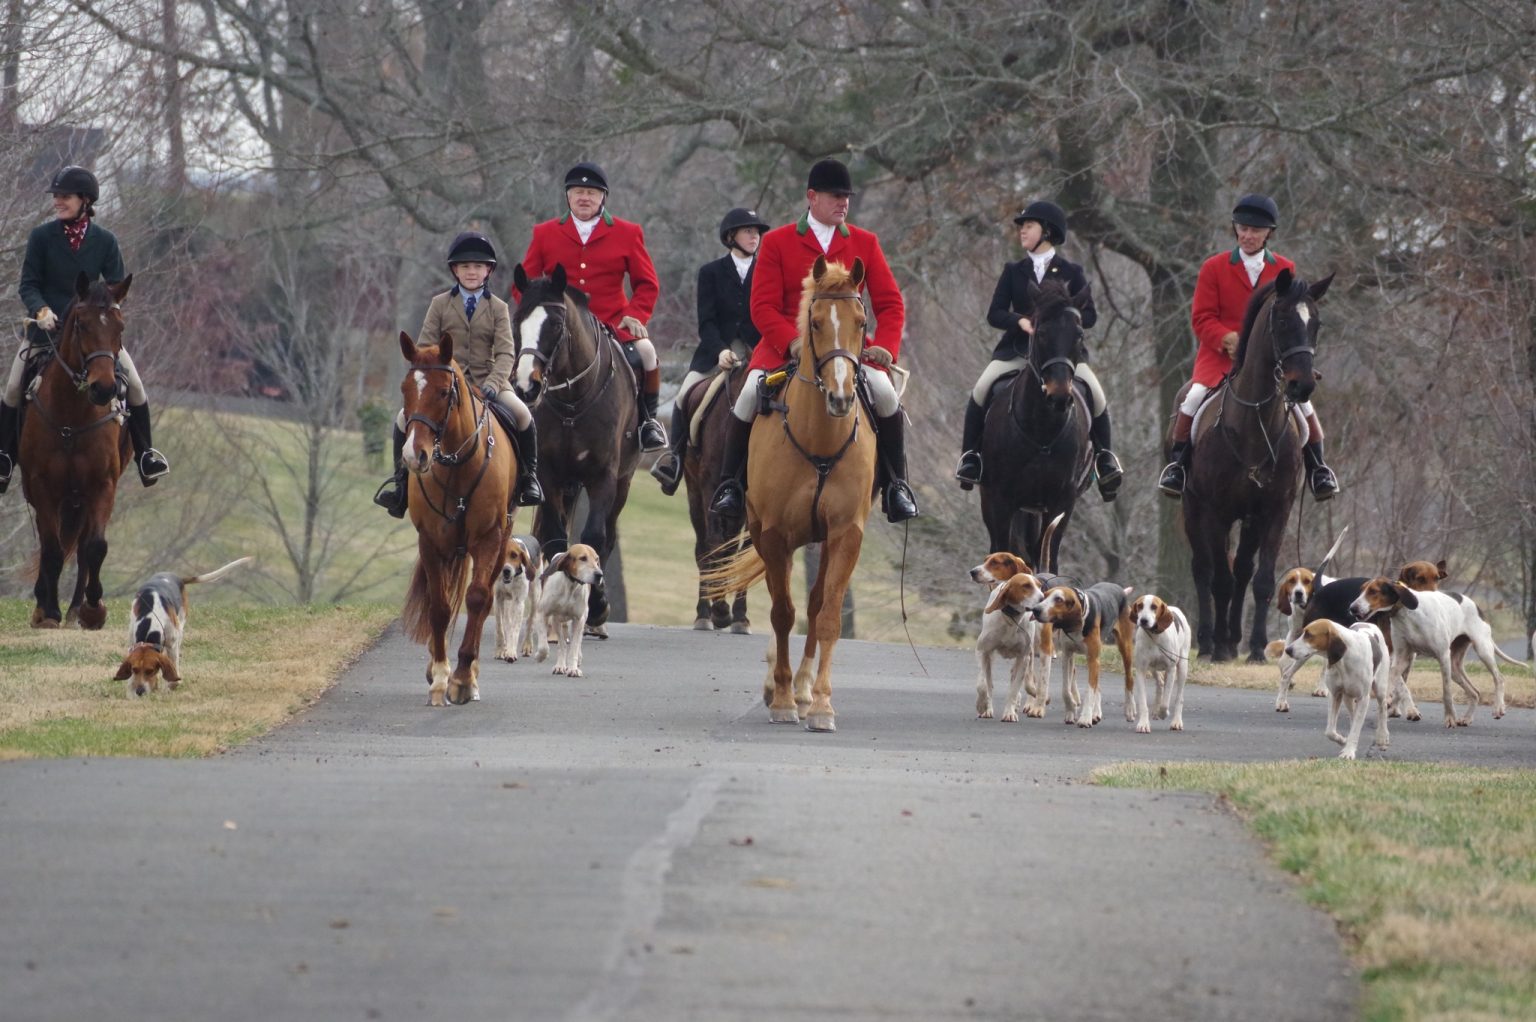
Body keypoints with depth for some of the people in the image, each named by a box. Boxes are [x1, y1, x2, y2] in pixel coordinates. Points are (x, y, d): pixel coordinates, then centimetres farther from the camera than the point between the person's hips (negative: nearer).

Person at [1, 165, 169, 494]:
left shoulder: (105, 241, -4)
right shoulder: (41, 237, -7)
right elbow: (28, 285, -5)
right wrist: (40, 310, -25)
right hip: (47, 327, 0)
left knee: (134, 384, -8)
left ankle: (144, 454, 6)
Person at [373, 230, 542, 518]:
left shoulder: (498, 308, 6)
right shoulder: (440, 305, 7)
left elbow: (505, 353, -4)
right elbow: (425, 349, 4)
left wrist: (492, 384, -20)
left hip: (486, 382, -1)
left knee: (522, 415, -26)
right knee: (405, 418, -20)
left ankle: (528, 476, -5)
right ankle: (401, 477, 2)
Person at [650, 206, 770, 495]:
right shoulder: (711, 272, 7)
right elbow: (706, 320, -1)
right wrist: (720, 351, -18)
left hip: (756, 351, 1)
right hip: (715, 351, -1)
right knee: (685, 396, -18)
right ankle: (676, 456, -3)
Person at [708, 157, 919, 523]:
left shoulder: (865, 243, 8)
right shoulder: (777, 242, 3)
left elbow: (890, 304, 7)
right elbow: (763, 306, -4)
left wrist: (885, 347, -12)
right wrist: (793, 342, -21)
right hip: (785, 343, -1)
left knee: (884, 390, -26)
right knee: (752, 391, -27)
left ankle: (897, 485, -10)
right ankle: (729, 483, -9)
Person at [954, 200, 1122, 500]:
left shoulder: (1071, 272, 6)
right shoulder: (1014, 272, 11)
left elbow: (1090, 315, 2)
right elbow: (994, 314, 3)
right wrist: (1020, 321, -18)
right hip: (1017, 348, 1)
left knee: (1096, 394, -20)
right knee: (981, 391, -21)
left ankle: (1104, 456, 0)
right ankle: (970, 454, -8)